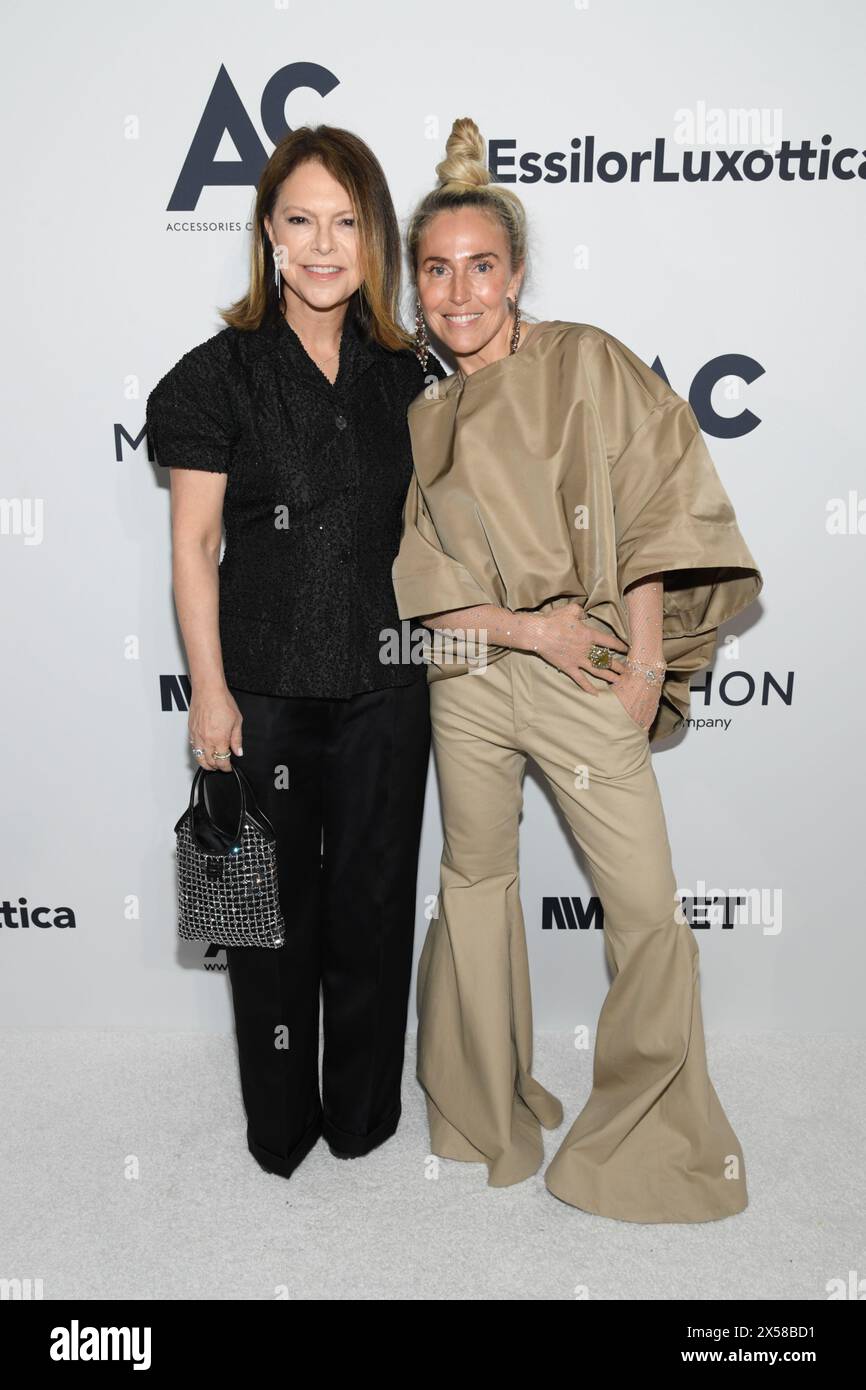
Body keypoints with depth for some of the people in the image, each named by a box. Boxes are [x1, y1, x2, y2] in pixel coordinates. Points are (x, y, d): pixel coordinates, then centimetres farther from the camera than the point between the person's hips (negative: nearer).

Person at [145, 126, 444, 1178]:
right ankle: (279, 1127, 33)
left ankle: (362, 1112, 35)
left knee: (374, 899, 13)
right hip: (263, 686, -2)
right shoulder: (222, 372, -4)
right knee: (272, 905, 12)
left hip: (382, 682, 3)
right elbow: (194, 545, -5)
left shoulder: (402, 373, 6)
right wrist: (209, 689, -9)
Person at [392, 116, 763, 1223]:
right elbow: (418, 570, 4)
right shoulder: (422, 417, 9)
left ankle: (653, 1131, 20)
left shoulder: (585, 362, 0)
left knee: (646, 907, -4)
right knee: (476, 878, 13)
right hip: (469, 676, 3)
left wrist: (645, 664, -9)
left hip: (588, 675, -3)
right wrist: (527, 627, -11)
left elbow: (652, 510, -4)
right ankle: (487, 1101, 36)